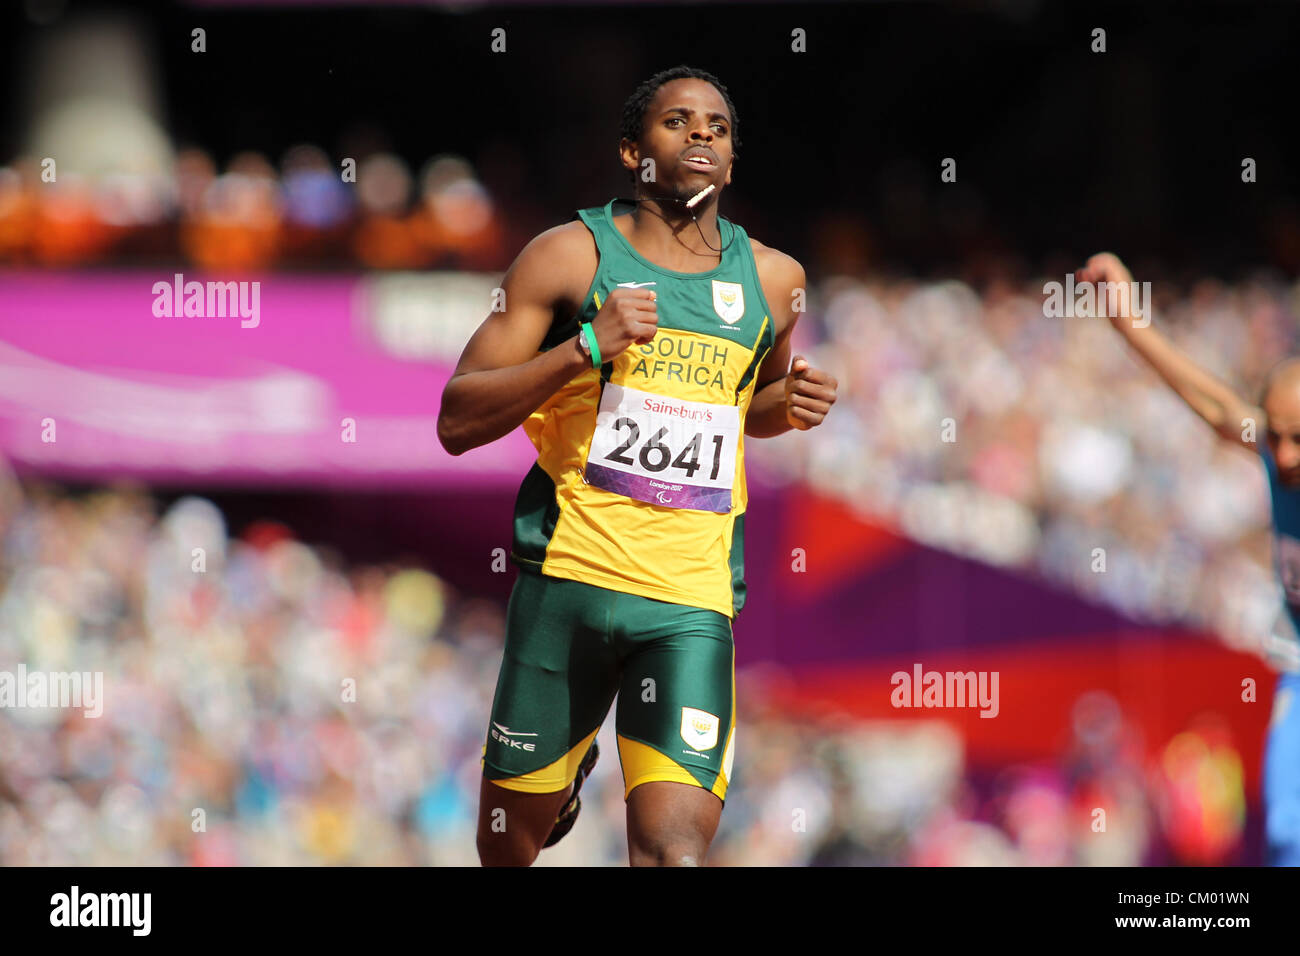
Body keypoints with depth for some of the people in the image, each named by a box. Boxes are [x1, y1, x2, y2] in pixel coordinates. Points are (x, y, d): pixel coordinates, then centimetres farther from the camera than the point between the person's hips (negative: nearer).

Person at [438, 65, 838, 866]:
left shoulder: (773, 280, 11)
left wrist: (789, 403, 8)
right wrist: (587, 349, -15)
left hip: (693, 598, 1)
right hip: (567, 579, -1)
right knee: (508, 844, 14)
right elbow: (457, 423, -4)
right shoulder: (571, 256, 0)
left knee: (675, 847, -21)